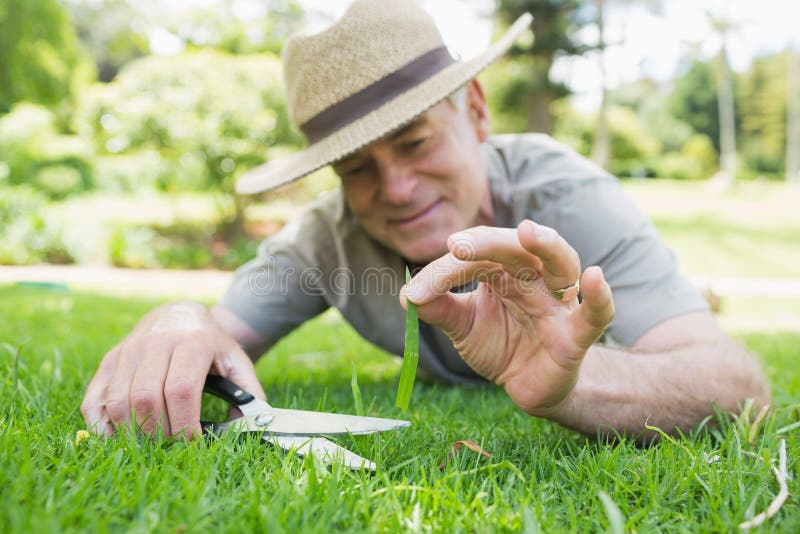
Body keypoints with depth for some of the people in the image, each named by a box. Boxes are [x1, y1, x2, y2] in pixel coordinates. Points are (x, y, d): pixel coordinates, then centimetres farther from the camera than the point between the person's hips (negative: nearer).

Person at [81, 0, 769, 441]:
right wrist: (176, 324, -57)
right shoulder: (329, 235, -30)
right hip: (446, 405, 3)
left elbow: (742, 382, -48)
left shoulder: (567, 198, -40)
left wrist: (575, 383, -69)